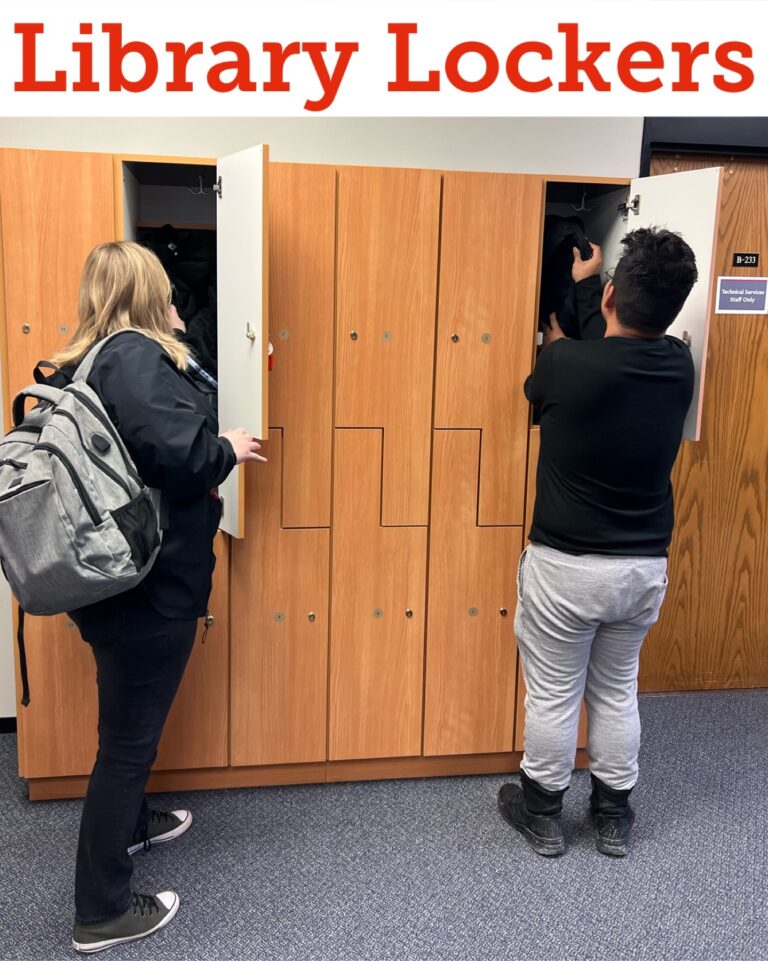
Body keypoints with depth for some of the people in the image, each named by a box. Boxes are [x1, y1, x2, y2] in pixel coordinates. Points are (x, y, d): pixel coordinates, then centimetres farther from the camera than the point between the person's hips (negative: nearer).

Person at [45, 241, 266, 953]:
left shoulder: (81, 365, 8)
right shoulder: (136, 357, -19)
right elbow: (179, 451, -30)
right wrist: (229, 450, -9)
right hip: (148, 583, -9)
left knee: (128, 721, 28)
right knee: (128, 734, 4)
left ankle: (130, 824, 51)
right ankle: (101, 912, 19)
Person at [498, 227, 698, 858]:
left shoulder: (567, 365, -20)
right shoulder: (679, 367, -6)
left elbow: (537, 391, 5)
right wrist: (584, 284, 31)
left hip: (565, 565, -4)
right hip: (645, 566, 5)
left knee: (553, 696, 13)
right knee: (617, 692, 21)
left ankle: (543, 814, 31)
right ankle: (614, 818, 35)